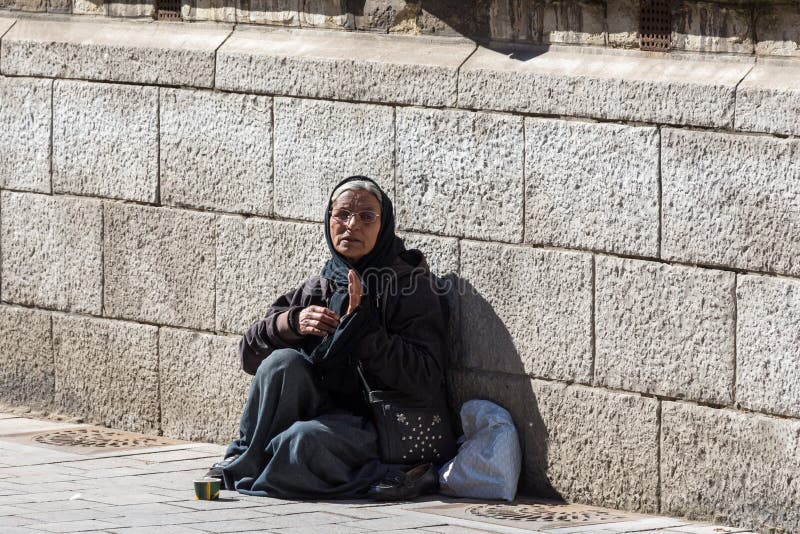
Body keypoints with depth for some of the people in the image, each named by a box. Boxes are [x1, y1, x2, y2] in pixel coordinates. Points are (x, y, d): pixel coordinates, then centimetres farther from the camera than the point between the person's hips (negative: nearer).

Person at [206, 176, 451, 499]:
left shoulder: (410, 288, -2)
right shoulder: (318, 288, 13)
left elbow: (427, 381, -14)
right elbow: (249, 353, 10)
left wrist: (363, 324, -19)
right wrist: (291, 323, -11)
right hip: (322, 409, 5)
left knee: (303, 439, -35)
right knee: (283, 360, -24)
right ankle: (246, 457, -11)